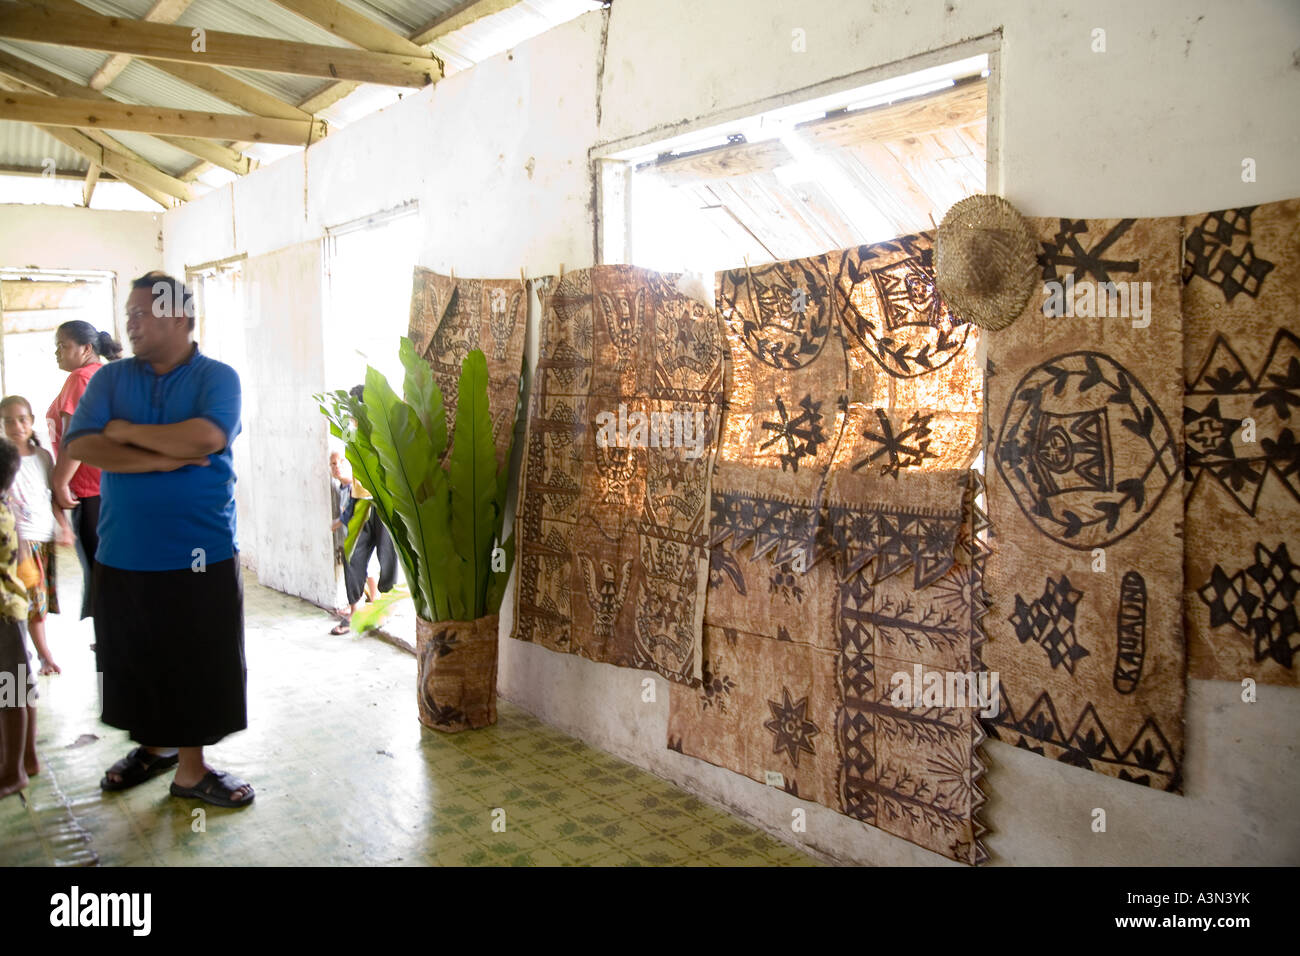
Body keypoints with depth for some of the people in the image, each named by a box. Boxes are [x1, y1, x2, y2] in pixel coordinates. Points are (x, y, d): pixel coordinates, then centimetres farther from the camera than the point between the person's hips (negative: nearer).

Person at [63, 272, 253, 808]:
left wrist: (126, 431, -9)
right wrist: (166, 458, -17)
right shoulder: (110, 379, 7)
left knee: (200, 663, 4)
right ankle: (155, 745, 36)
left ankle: (191, 766, 19)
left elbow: (207, 437, -22)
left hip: (200, 555, -3)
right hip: (122, 555, 4)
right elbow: (80, 445, -7)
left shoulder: (217, 377, -3)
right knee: (134, 658, 15)